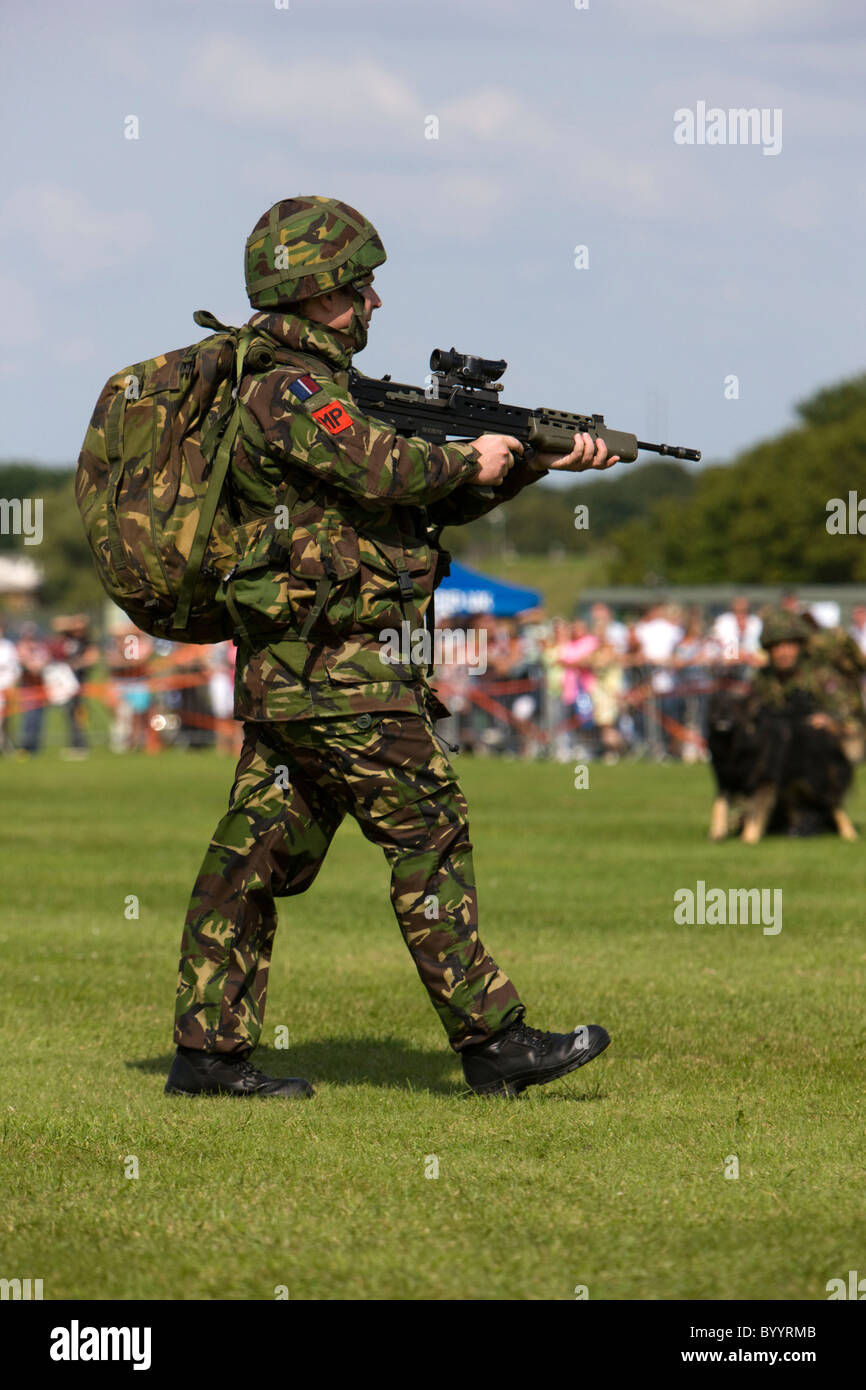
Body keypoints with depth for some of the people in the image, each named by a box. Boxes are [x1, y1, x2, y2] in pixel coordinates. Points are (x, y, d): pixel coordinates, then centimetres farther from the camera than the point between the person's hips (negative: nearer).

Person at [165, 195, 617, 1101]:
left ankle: (208, 1050, 8)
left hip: (284, 675, 10)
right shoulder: (287, 391, -11)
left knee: (257, 854, 8)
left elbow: (436, 501, 20)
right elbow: (386, 472, -24)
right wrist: (472, 460, -6)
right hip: (336, 667, -10)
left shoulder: (314, 387, 20)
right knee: (429, 833, -7)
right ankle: (491, 1040, -5)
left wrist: (547, 460, 12)